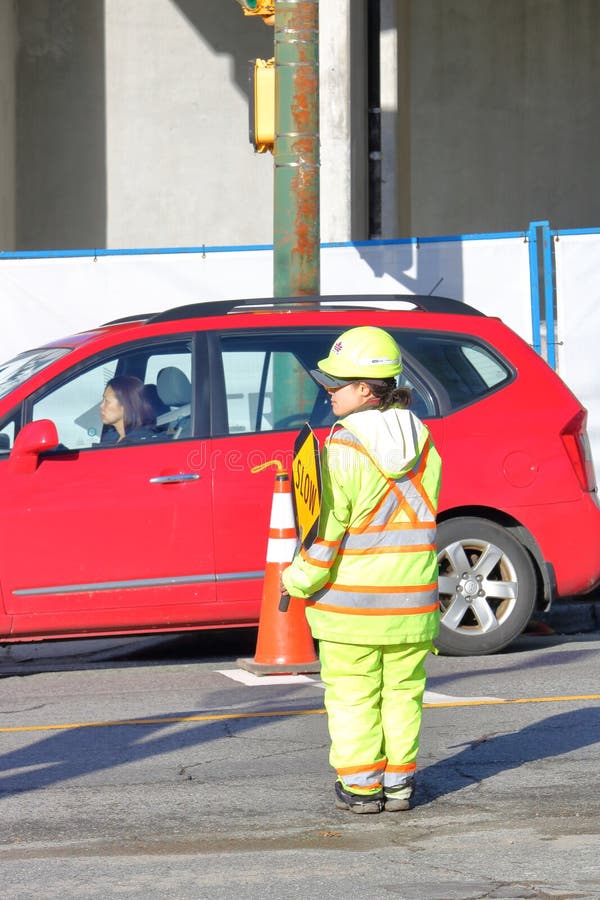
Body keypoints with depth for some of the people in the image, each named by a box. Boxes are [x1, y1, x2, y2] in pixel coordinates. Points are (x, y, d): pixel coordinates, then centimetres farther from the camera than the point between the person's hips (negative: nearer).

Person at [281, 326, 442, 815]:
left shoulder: (342, 450, -17)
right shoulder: (421, 441, 2)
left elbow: (326, 531, -14)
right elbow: (421, 514, 8)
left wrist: (296, 581, -1)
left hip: (351, 599, -5)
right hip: (411, 592, 5)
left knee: (352, 694, 6)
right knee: (401, 691, 13)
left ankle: (360, 786, 8)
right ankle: (399, 783, 16)